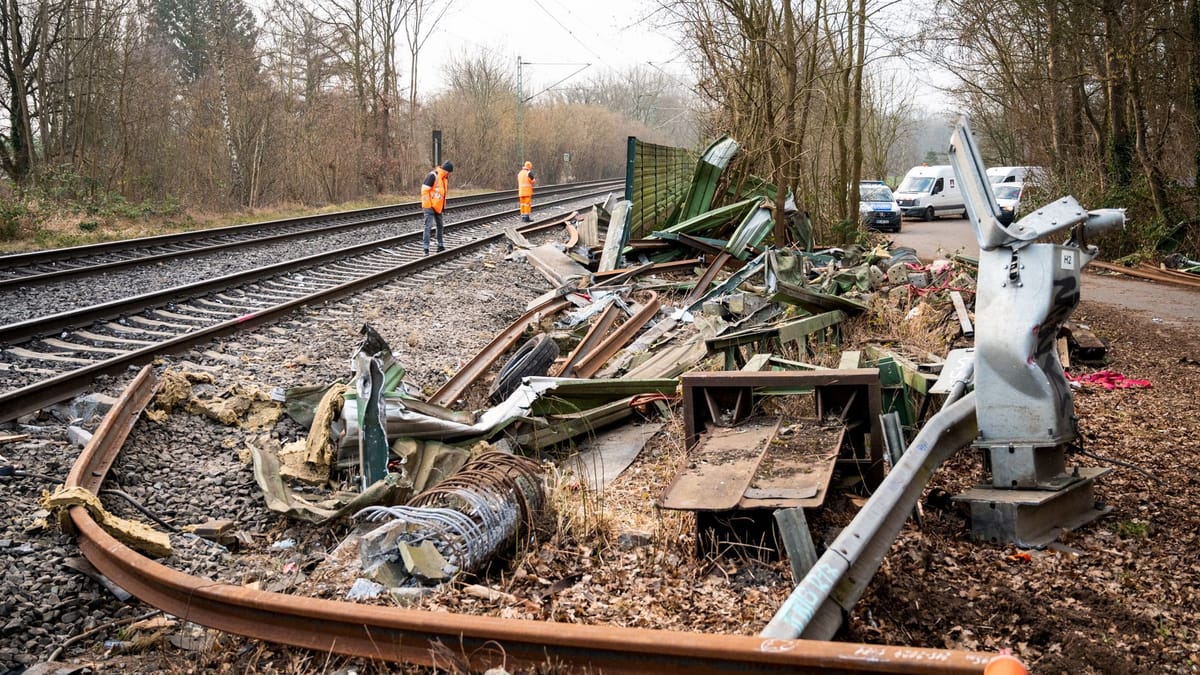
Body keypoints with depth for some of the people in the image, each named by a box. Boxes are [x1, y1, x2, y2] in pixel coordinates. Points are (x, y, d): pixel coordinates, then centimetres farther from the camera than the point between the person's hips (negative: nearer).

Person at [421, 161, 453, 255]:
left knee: (440, 225, 16)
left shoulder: (444, 178, 11)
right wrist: (427, 205, -20)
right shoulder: (432, 176, -17)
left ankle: (440, 245, 29)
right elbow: (424, 190, -19)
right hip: (430, 206, -9)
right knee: (428, 226, -9)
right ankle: (426, 248, -9)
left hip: (438, 207, 9)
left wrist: (443, 206, 18)